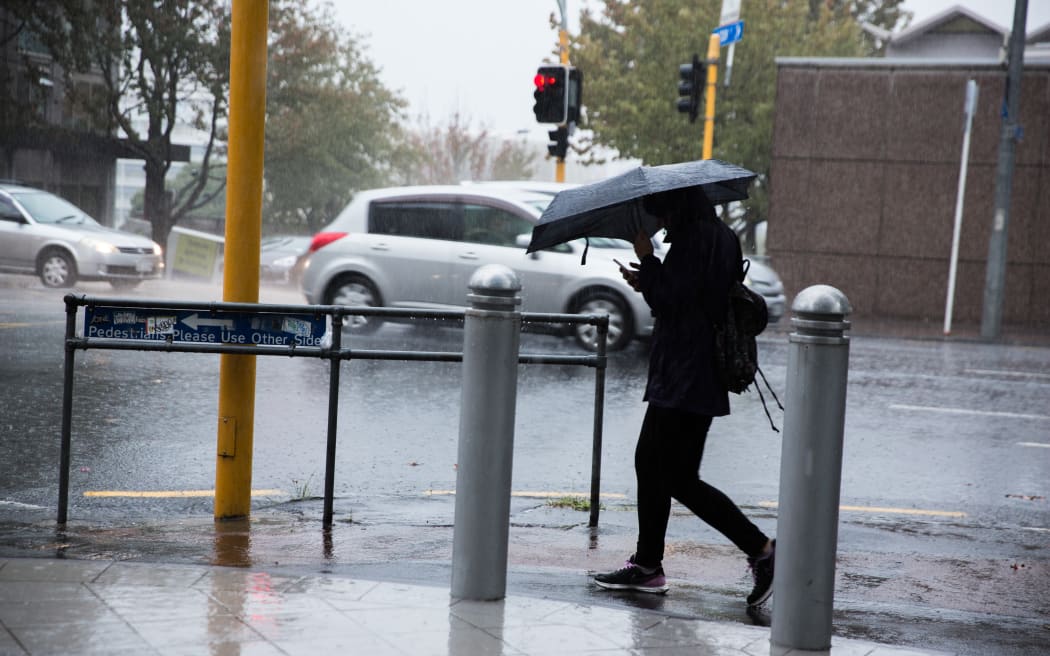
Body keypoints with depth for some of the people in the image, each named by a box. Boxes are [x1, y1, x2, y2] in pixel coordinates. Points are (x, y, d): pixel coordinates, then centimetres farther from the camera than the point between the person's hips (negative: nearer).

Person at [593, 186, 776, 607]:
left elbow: (671, 302, -19)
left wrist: (647, 260, -8)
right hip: (679, 378, 11)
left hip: (687, 380, -11)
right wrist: (647, 282, 14)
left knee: (680, 479, -7)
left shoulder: (695, 241, -16)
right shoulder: (717, 238, 14)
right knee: (649, 462, 15)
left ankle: (762, 549, -5)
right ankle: (646, 565, 22)